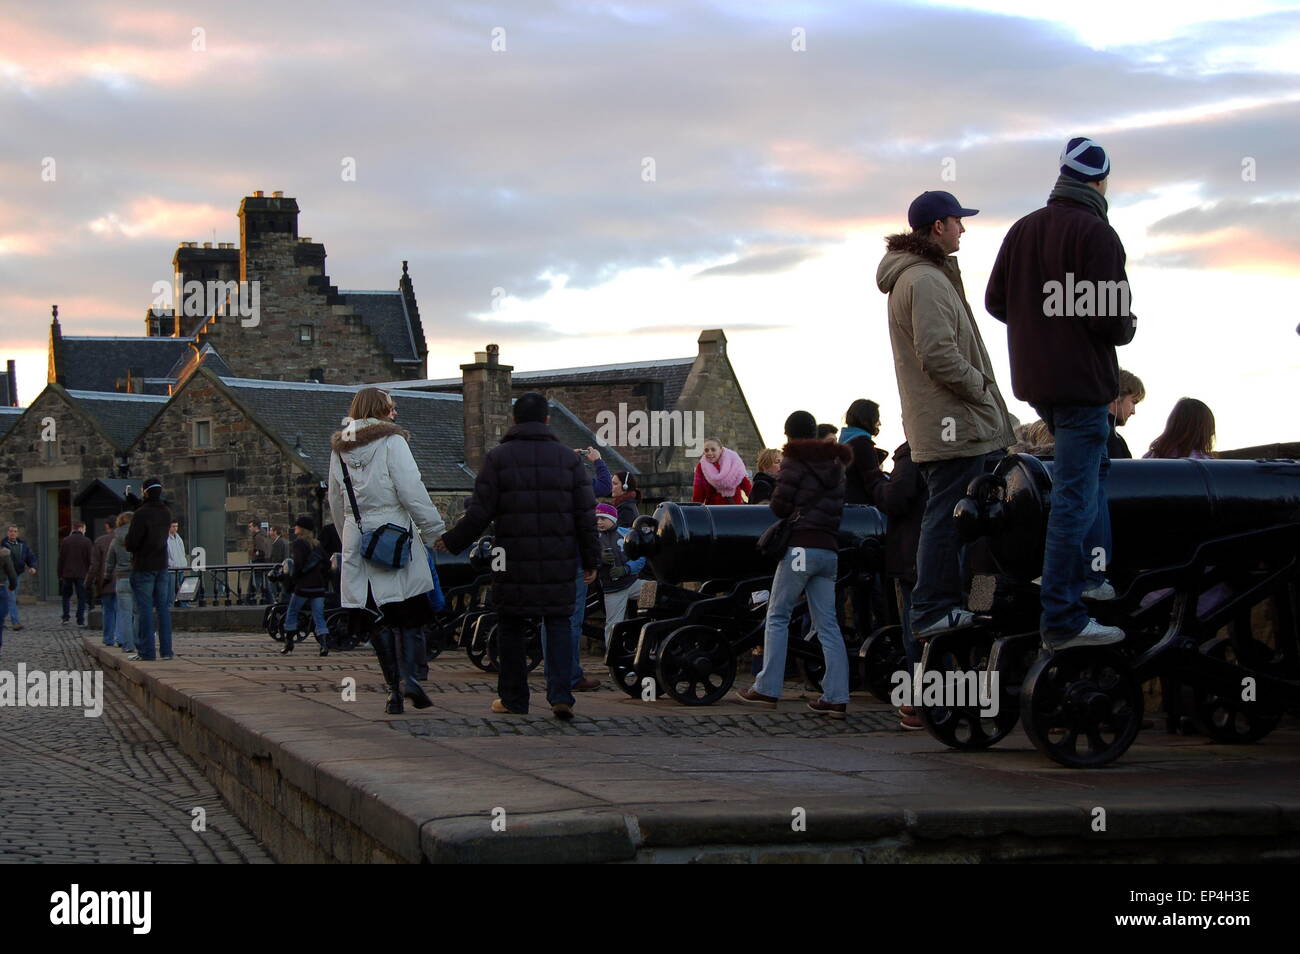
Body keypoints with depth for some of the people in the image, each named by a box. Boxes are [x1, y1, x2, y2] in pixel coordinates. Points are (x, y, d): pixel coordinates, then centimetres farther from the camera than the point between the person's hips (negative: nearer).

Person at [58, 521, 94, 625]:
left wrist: (60, 574, 9)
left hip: (67, 573, 2)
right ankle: (80, 620, 0)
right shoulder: (87, 542, -3)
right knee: (81, 597, 4)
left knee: (66, 595, 16)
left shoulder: (65, 541, 3)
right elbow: (90, 559, -3)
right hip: (81, 574, -2)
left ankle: (65, 616, 7)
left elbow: (61, 559, 4)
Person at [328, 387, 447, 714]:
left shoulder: (339, 450, 14)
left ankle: (394, 688, 5)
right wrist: (435, 531, -7)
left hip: (357, 540, 5)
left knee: (379, 620, 7)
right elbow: (412, 491, -12)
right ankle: (409, 674, -18)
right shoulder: (391, 441, -5)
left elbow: (336, 503, 20)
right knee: (411, 614, 0)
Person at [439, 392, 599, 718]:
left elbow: (479, 513, -6)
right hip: (559, 562, 1)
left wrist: (450, 542, 6)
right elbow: (586, 516, 4)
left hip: (513, 561, -1)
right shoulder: (568, 458, 5)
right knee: (559, 623, 7)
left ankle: (513, 698, 15)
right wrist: (590, 561, 11)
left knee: (512, 627, 10)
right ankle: (561, 695, -7)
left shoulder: (498, 458, 0)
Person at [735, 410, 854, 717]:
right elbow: (839, 504, 19)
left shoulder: (795, 460, -2)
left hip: (802, 545, -6)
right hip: (830, 549, 6)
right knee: (827, 624, 4)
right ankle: (836, 698, -2)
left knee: (777, 616, 0)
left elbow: (779, 504, -7)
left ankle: (767, 690, -2)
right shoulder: (835, 464, 18)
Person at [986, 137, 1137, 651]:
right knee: (1075, 494, -7)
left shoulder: (1022, 229, 8)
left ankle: (1089, 575, 29)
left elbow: (995, 301, 11)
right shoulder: (1096, 233, -16)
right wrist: (1126, 328, 0)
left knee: (1091, 468, 27)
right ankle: (1063, 619, -7)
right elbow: (1108, 317, -21)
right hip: (1081, 381, -8)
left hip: (1033, 381, 8)